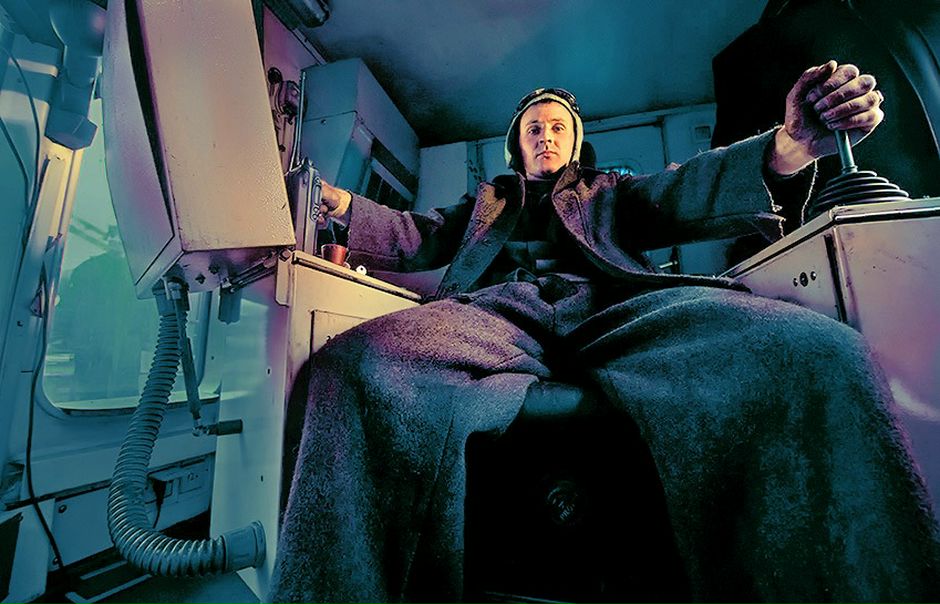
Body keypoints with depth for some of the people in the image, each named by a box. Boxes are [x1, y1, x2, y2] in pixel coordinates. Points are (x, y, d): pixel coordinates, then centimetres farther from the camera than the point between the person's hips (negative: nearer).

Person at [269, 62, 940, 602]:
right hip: (500, 310, 1)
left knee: (814, 350, -27)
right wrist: (339, 201, 17)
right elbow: (419, 237, 29)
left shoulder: (611, 191, 34)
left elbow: (689, 189, 16)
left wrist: (790, 145, -4)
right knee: (358, 364, -30)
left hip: (612, 308, 1)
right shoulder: (487, 200, 38)